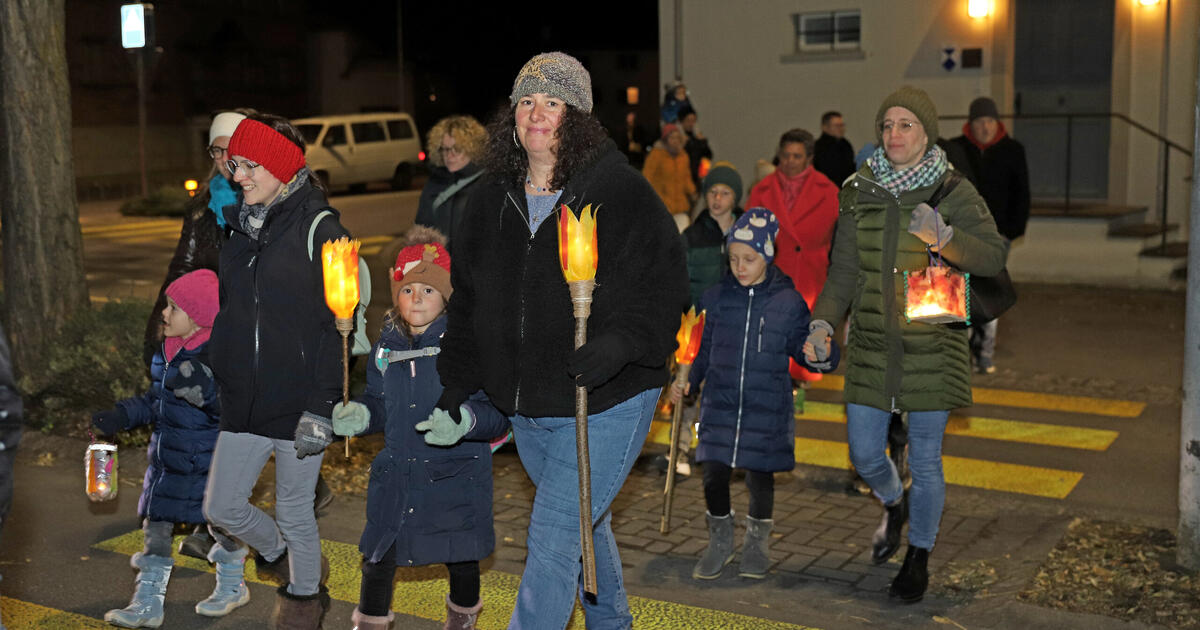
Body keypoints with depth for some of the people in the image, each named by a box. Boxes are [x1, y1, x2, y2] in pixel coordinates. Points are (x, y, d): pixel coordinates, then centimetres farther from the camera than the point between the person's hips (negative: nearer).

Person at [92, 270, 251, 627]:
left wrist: (207, 390, -40)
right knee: (156, 523, 9)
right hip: (168, 457, 8)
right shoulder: (170, 350, 4)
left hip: (208, 459, -8)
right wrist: (122, 416, 8)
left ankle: (232, 587, 34)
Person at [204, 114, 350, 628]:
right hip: (243, 401, 6)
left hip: (298, 400, -6)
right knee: (222, 508, 8)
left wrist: (322, 407, -18)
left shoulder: (319, 229, -11)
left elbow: (339, 325, -14)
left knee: (294, 511, 6)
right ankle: (280, 557, 36)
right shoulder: (239, 227, 10)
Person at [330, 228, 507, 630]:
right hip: (398, 471, 4)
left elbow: (499, 412, -15)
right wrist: (360, 415, -6)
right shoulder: (387, 344, 4)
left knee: (460, 556, 12)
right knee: (379, 553, 4)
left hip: (456, 472, -3)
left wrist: (466, 419, -34)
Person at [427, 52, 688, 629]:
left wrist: (618, 344, -29)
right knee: (584, 526, 23)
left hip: (605, 404, -6)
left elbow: (663, 288, -14)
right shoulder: (494, 203, 7)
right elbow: (468, 297, 16)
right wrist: (458, 379, 12)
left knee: (553, 539, -9)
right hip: (525, 407, 7)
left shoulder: (621, 193, -11)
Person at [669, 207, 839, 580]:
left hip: (767, 409, -1)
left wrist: (822, 356, -16)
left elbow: (800, 350, 4)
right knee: (714, 476, -2)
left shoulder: (788, 302, -3)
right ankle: (720, 541, 23)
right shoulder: (719, 298, 4)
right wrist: (688, 382, 2)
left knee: (760, 477, 6)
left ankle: (756, 545, 31)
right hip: (721, 405, 2)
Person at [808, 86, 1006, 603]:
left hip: (931, 349, -3)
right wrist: (822, 322, -9)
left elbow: (994, 257, -15)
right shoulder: (859, 192, 4)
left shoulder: (953, 192, -5)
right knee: (864, 453, 8)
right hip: (871, 346, 3)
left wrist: (944, 237, -32)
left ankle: (919, 556, 27)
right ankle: (893, 506, 44)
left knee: (924, 461, 4)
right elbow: (843, 272, 5)